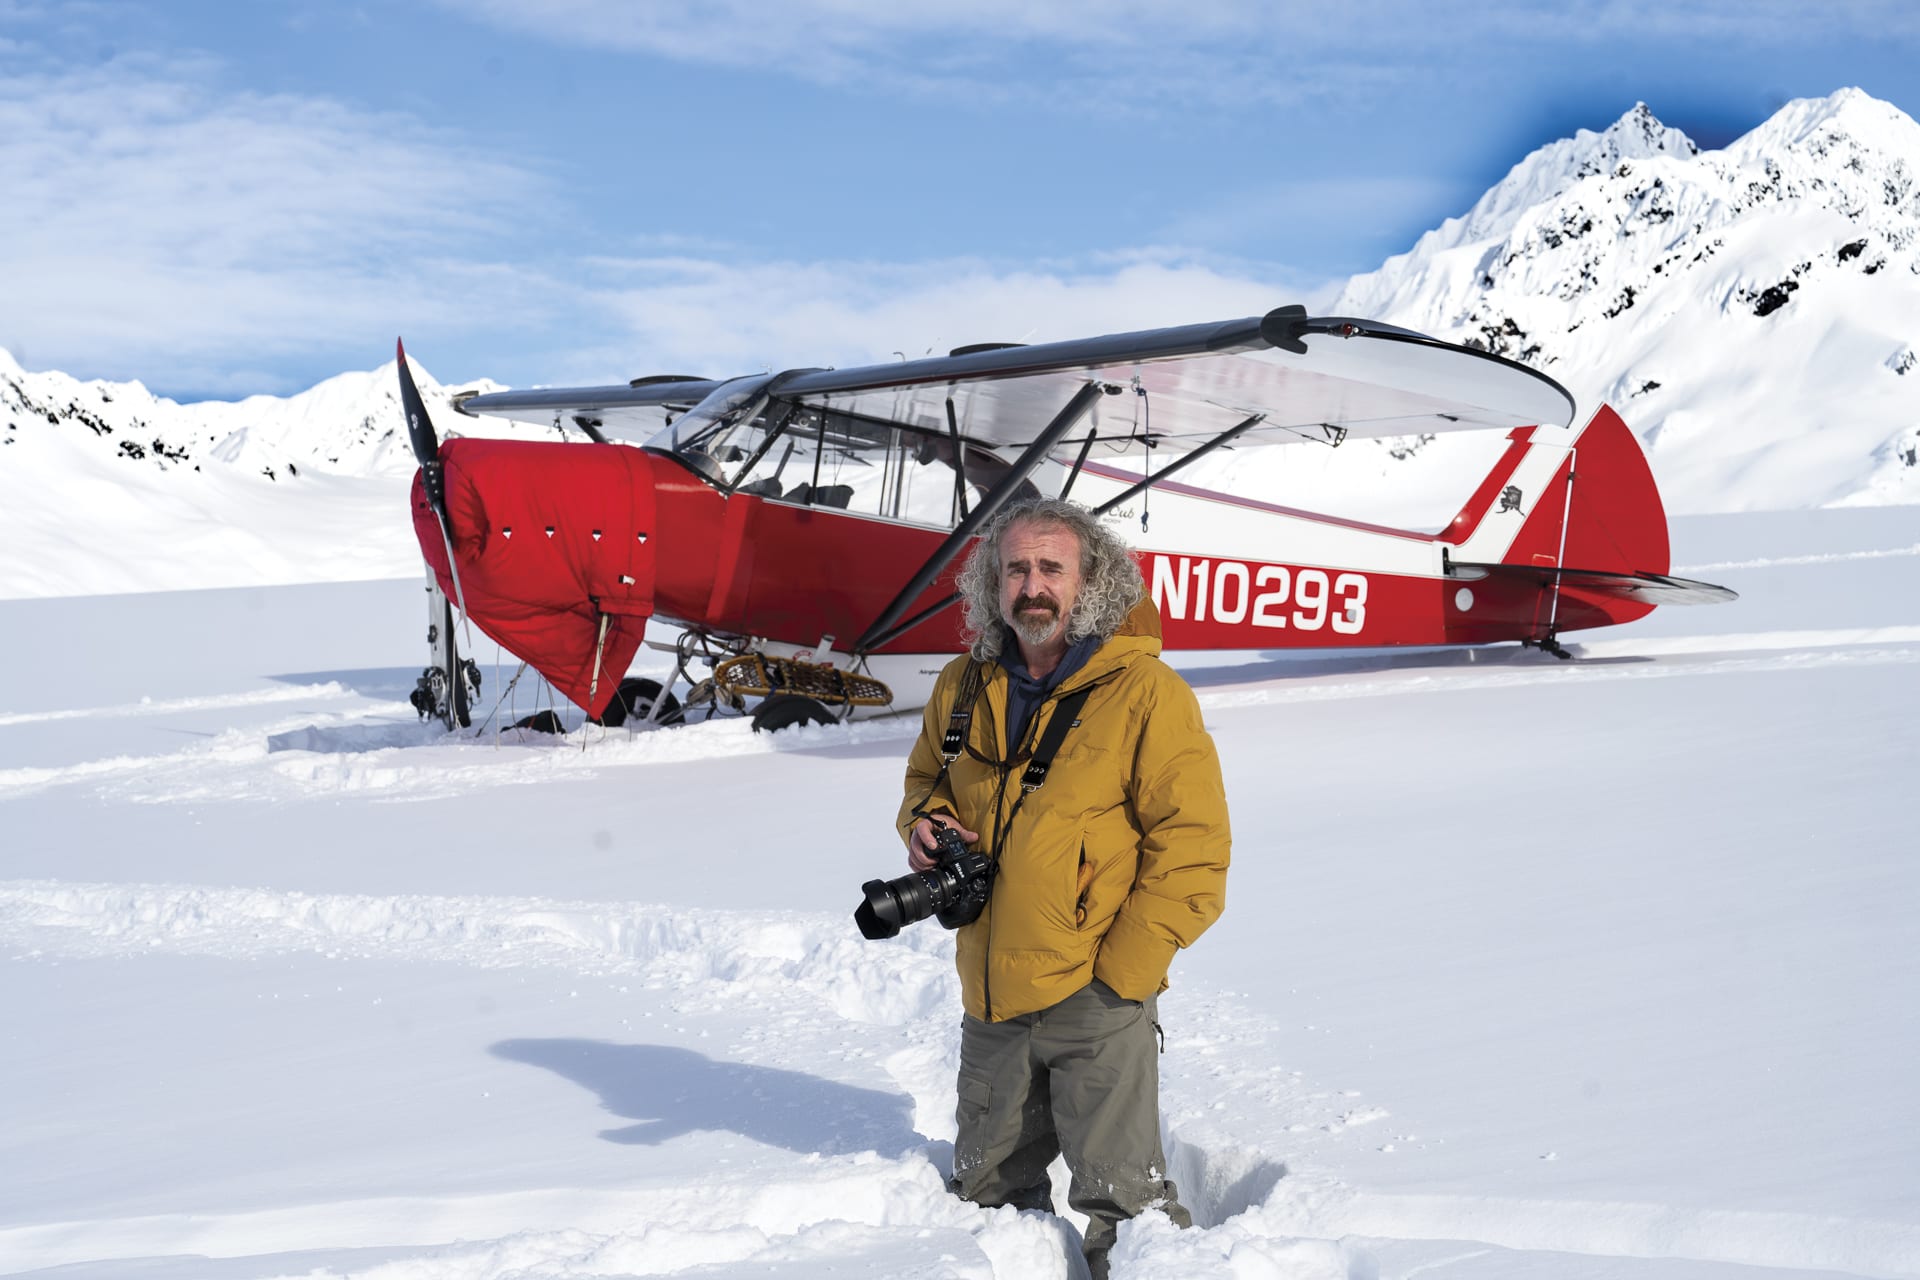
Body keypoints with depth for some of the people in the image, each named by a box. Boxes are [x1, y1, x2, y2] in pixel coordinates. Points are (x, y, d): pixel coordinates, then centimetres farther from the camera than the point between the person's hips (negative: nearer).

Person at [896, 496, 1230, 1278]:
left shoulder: (1144, 692, -12)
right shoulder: (965, 687, 5)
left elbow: (1192, 845, -12)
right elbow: (926, 778, 24)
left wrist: (1122, 970, -15)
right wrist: (926, 822, 0)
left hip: (1096, 1001, -6)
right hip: (991, 997, 6)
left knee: (1118, 1199, -4)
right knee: (987, 1190, 20)